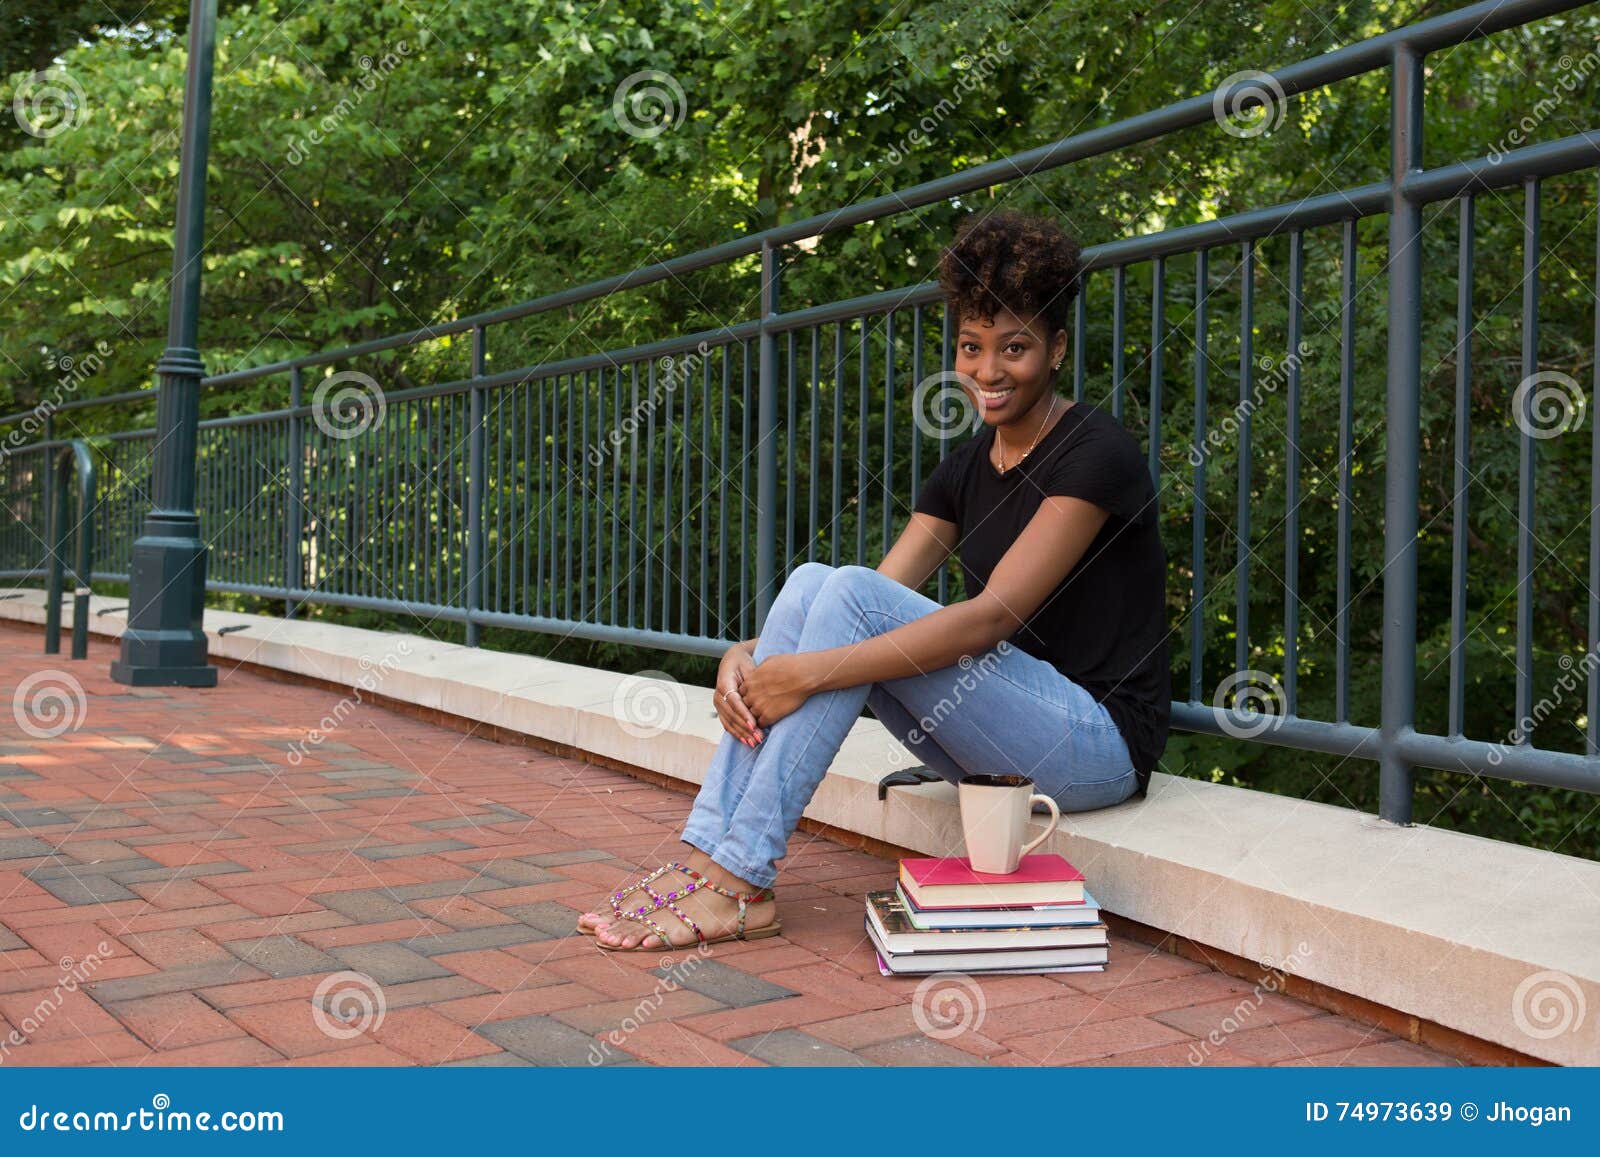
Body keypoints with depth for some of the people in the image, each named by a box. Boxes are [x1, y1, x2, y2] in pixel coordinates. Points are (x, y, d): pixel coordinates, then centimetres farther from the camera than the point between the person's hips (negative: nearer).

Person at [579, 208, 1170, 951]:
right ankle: (706, 853, -17)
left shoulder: (1094, 452, -12)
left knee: (851, 594, -23)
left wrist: (810, 672, -27)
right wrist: (747, 656, -17)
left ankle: (739, 883, -22)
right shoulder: (965, 469, 11)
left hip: (1099, 740, -7)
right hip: (997, 749, 7)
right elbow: (883, 602, 2)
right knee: (813, 582, -12)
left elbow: (996, 614, -23)